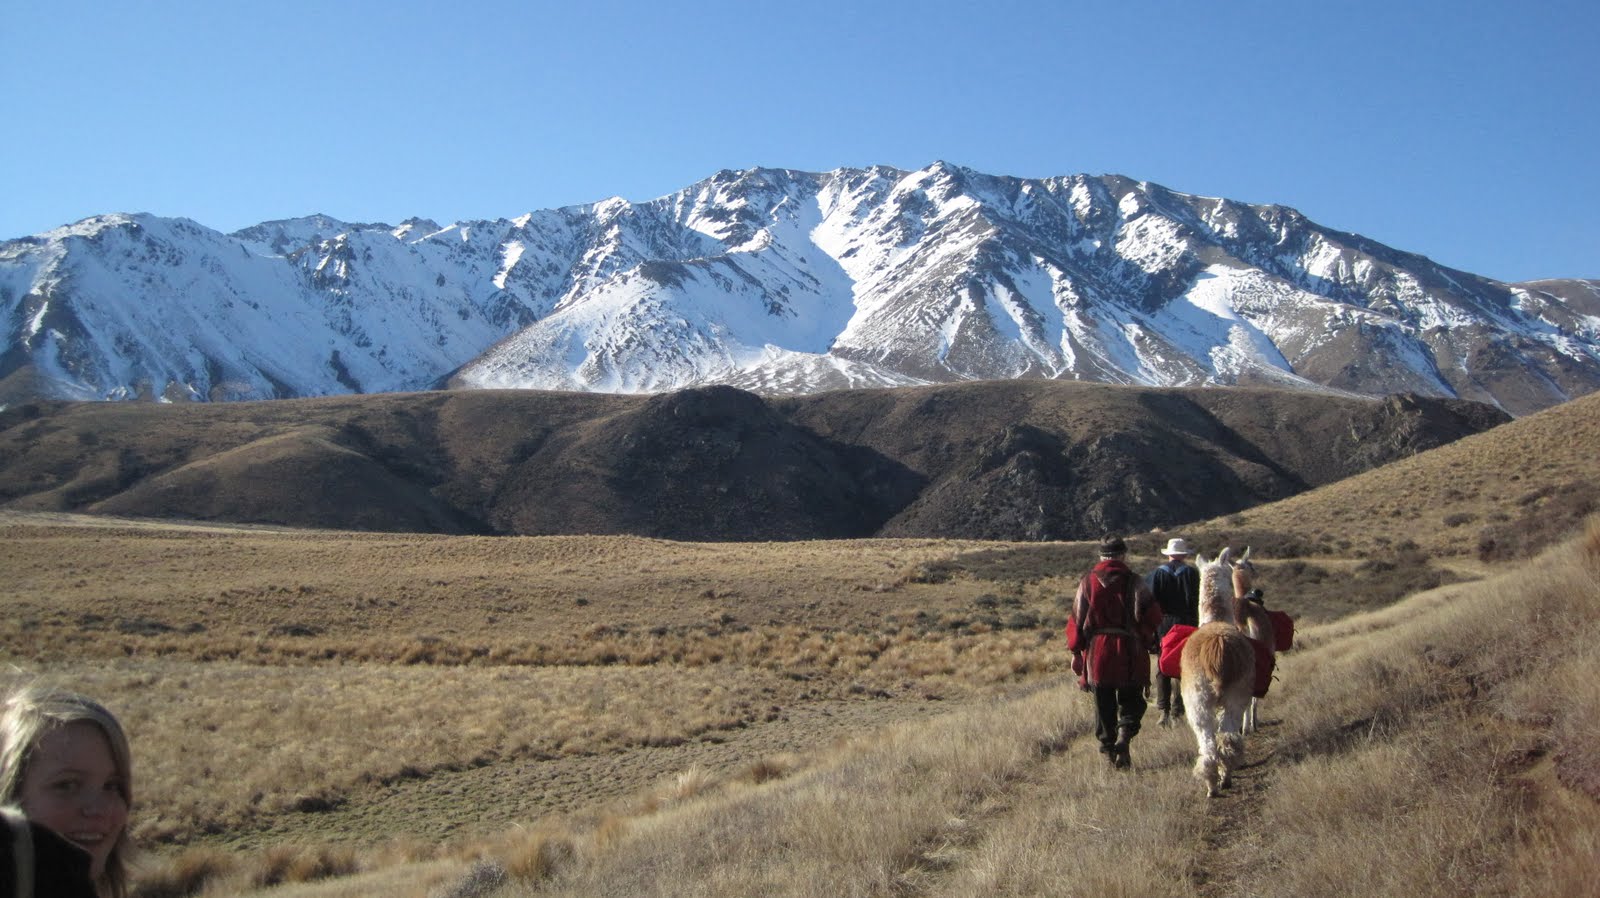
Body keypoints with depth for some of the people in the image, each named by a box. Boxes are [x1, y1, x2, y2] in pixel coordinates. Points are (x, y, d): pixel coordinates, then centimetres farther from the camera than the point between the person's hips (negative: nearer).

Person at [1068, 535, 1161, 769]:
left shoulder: (1087, 581, 3)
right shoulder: (1133, 582, -4)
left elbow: (1077, 618, 3)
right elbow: (1151, 616, -10)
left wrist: (1076, 652, 10)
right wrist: (1146, 640, 8)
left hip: (1096, 650, 2)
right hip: (1129, 650, -2)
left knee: (1103, 705, 12)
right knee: (1131, 700, 9)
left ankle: (1108, 746, 11)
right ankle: (1124, 735, -13)